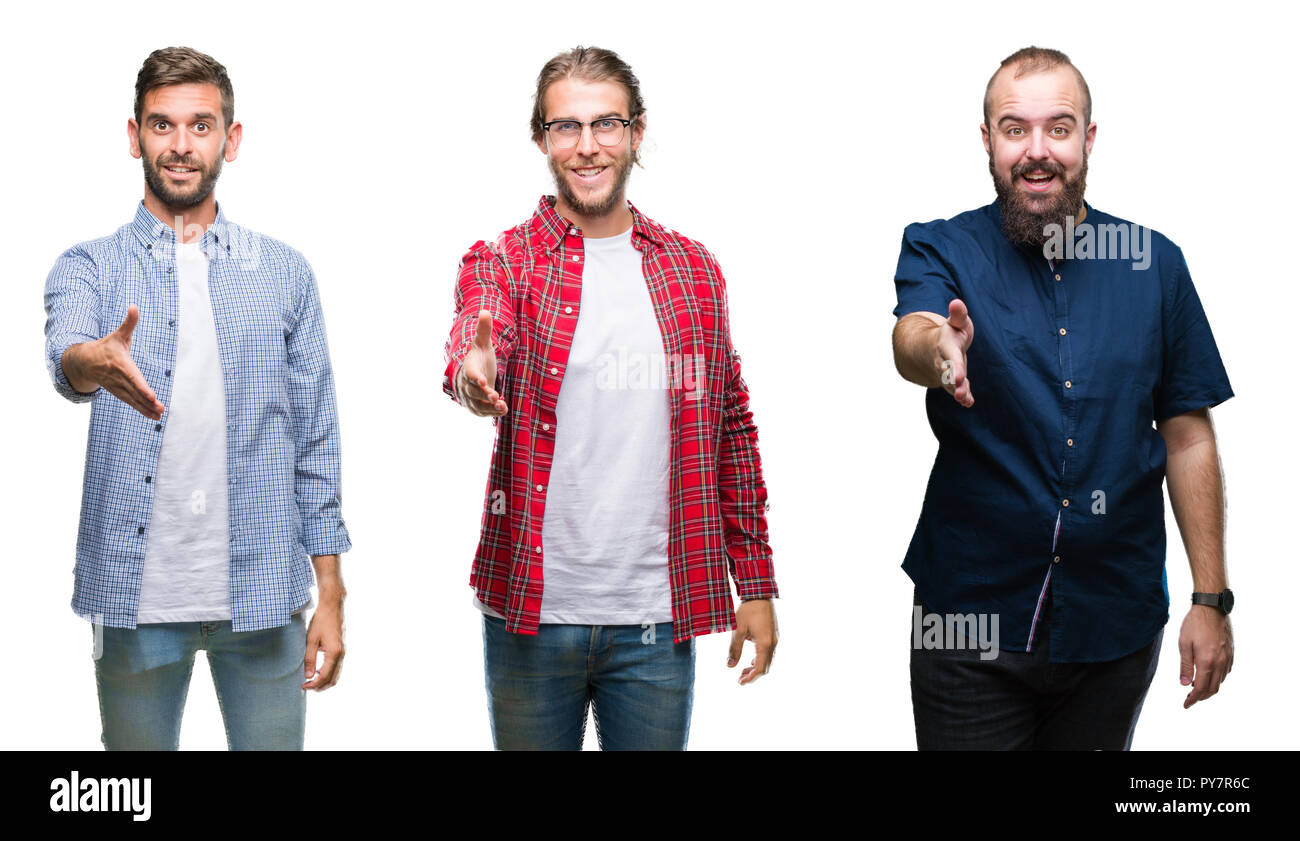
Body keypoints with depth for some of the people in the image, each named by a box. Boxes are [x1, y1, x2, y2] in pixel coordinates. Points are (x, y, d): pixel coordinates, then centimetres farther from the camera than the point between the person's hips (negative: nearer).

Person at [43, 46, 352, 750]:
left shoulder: (284, 274, 7)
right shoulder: (88, 267, 4)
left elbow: (316, 441, 7)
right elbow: (63, 357, -19)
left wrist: (330, 593, 2)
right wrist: (96, 361, -44)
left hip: (262, 591, 1)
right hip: (135, 593, 0)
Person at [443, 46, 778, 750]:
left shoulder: (693, 270, 7)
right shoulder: (501, 262, 0)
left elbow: (732, 429, 10)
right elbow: (477, 335, -22)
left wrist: (754, 583, 7)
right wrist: (472, 373, -47)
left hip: (658, 618, 2)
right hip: (530, 613, -2)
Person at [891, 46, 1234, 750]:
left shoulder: (1155, 264, 3)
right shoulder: (941, 249, -2)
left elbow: (1188, 438, 6)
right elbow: (911, 340, -24)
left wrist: (1210, 599, 2)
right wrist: (939, 349, -49)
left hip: (1117, 624, 2)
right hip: (971, 615, -2)